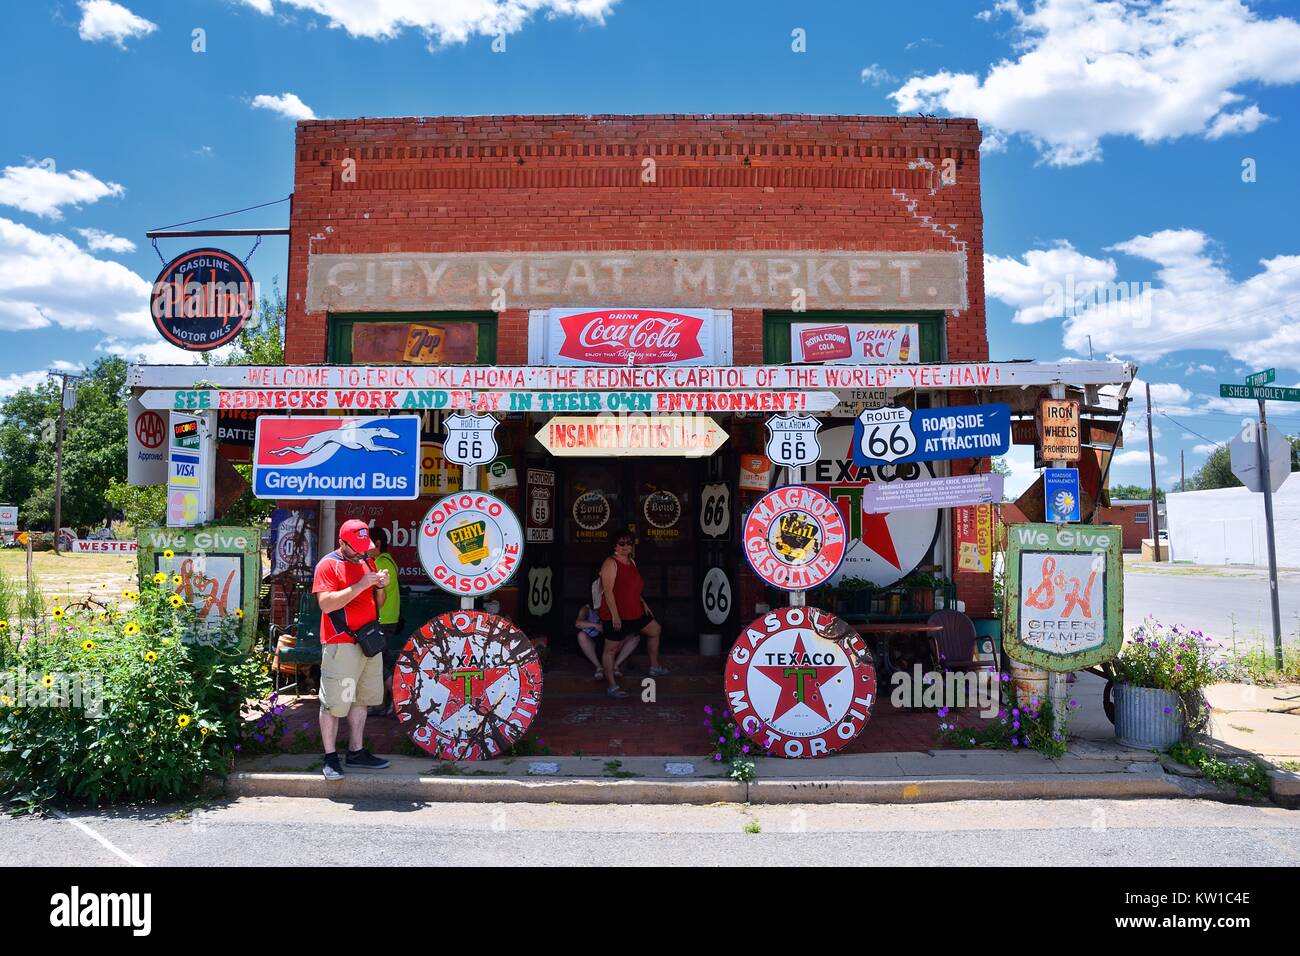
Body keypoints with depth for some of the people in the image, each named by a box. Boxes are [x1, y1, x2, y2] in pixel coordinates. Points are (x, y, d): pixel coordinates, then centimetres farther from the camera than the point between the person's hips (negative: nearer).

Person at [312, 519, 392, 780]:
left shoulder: (367, 563, 16)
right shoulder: (328, 565, -6)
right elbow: (326, 604, -18)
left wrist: (381, 586, -2)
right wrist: (360, 585, -22)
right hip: (340, 644, -7)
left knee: (361, 700, 12)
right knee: (334, 702, -4)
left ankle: (356, 751, 21)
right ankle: (330, 757, 6)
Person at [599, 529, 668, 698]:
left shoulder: (631, 562, 11)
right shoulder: (611, 563, -16)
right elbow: (608, 591, -21)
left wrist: (643, 603, 16)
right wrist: (615, 615, -25)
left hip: (633, 612, 10)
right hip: (616, 615, -9)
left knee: (655, 629, 19)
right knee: (611, 649, -2)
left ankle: (654, 667, 32)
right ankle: (612, 686, 2)